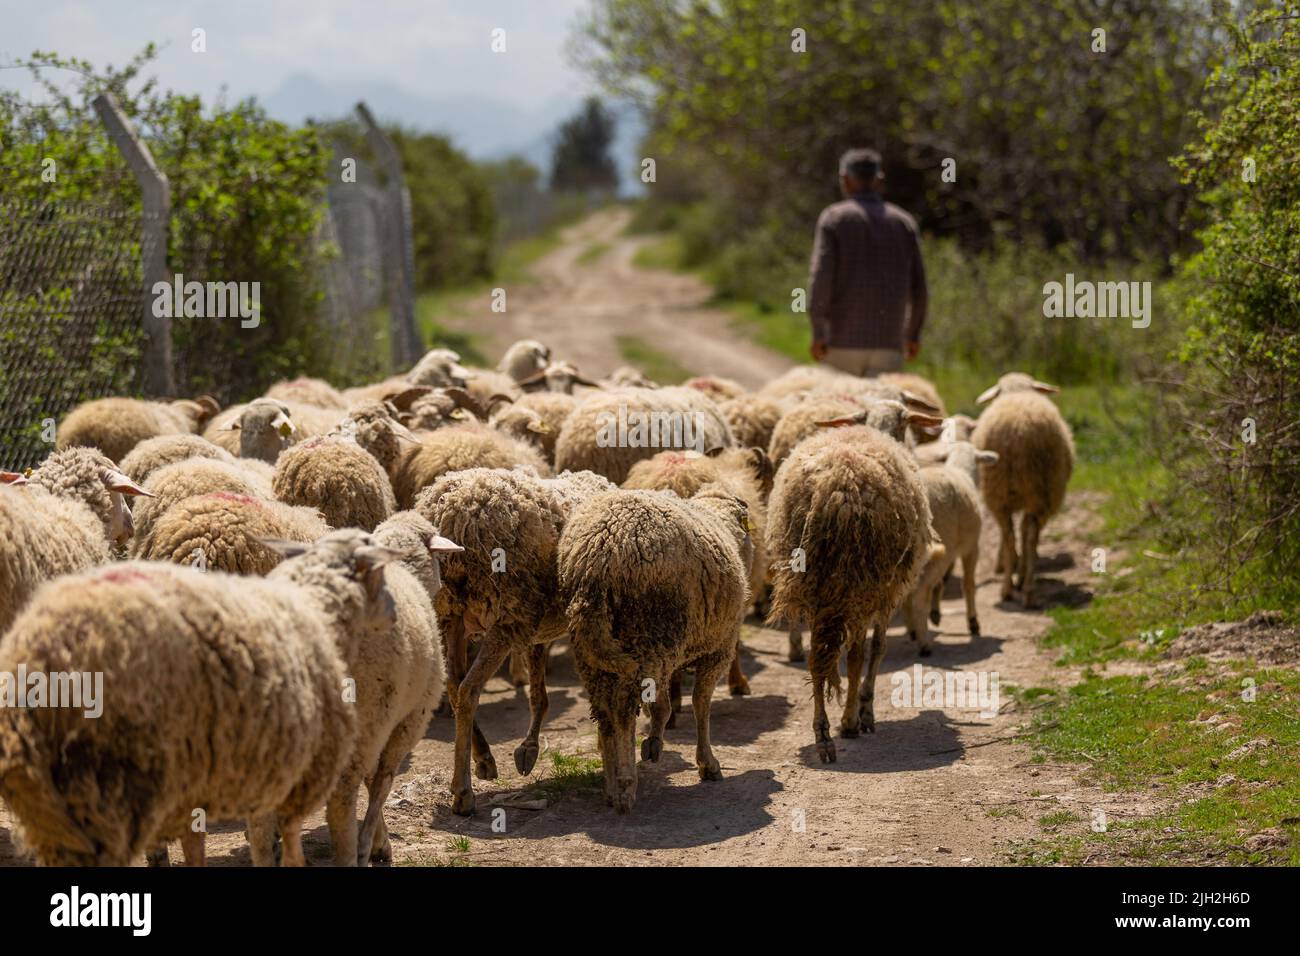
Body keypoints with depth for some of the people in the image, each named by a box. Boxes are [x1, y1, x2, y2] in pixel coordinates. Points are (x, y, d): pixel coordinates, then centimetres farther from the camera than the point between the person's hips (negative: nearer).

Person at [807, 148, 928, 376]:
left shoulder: (833, 218, -1)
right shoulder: (903, 222, 9)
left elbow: (821, 275, -11)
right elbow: (917, 285, 8)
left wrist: (818, 333, -12)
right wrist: (913, 334, 19)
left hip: (843, 340, -1)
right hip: (888, 341, 1)